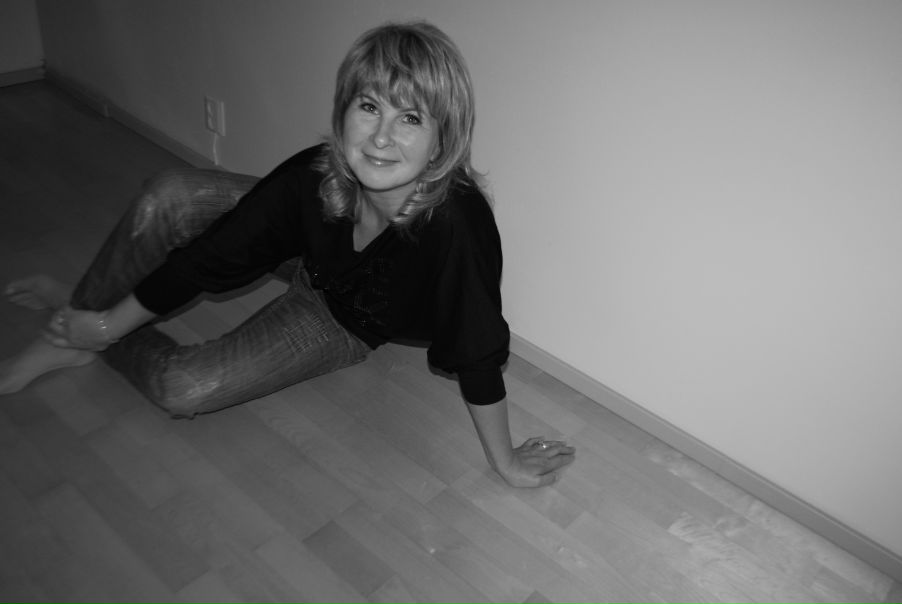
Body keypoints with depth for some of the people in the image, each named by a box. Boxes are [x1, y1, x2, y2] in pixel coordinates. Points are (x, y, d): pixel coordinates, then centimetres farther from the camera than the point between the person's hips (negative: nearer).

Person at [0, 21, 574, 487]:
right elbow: (216, 254, -20)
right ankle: (85, 311, 12)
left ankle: (85, 334, 21)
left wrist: (506, 461, -22)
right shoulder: (315, 177, -31)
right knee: (168, 196, -15)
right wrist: (107, 322, -10)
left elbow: (479, 360, -34)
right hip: (310, 254, 3)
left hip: (346, 326, -3)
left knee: (182, 390, -13)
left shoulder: (457, 224, -45)